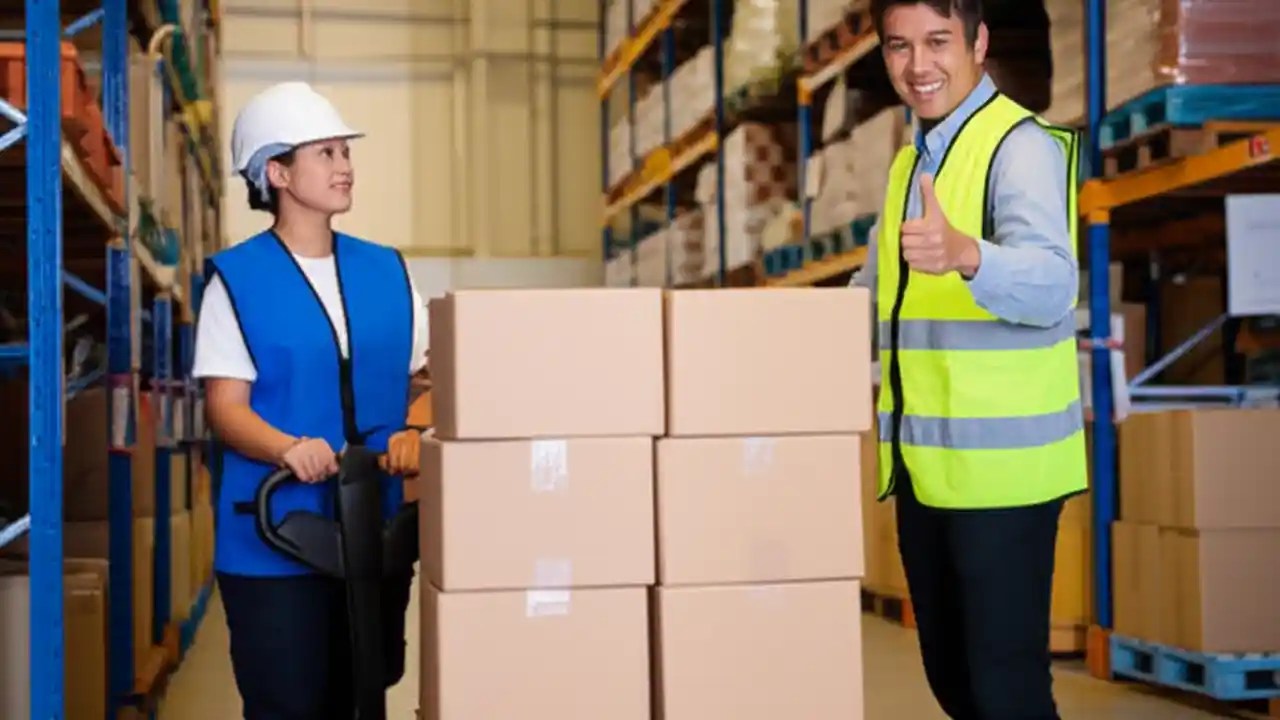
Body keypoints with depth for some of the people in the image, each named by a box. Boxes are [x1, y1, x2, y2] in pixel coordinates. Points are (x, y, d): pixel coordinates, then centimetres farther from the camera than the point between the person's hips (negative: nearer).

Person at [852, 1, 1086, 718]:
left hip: (1000, 463, -8)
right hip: (922, 462, 8)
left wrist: (964, 255, -48)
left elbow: (1052, 284, -29)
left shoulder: (1022, 145, -12)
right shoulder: (911, 160, 15)